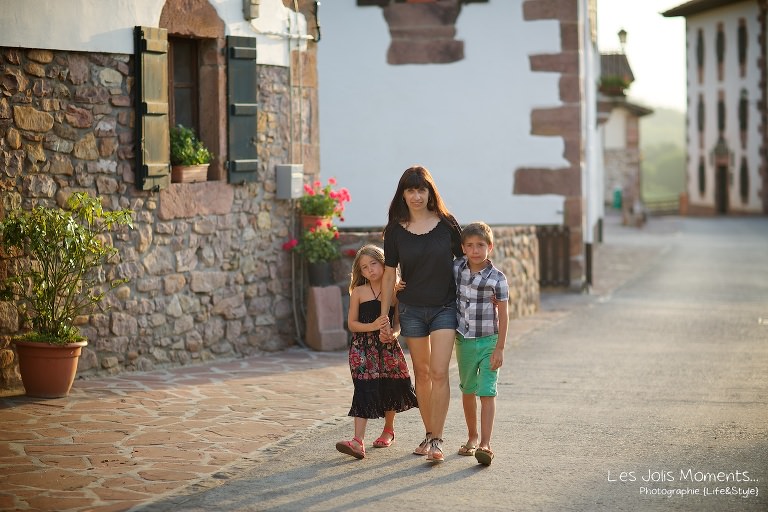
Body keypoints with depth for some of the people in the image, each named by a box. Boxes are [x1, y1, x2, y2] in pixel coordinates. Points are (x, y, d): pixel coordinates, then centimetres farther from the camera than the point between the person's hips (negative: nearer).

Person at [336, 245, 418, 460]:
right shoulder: (358, 292, 1)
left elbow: (398, 321, 3)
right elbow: (352, 323, 0)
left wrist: (393, 334, -19)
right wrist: (372, 326, -17)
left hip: (388, 347, 2)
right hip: (363, 348, -2)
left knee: (390, 389, 12)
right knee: (364, 390, -12)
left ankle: (388, 430, 39)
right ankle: (358, 441, -19)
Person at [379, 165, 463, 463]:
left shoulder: (446, 224, -3)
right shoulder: (396, 230, 0)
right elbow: (390, 273, 5)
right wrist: (384, 315, 4)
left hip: (445, 307, -2)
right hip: (411, 309, 2)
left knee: (439, 372, -12)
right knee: (421, 373, 10)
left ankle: (436, 440, -11)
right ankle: (428, 434, 21)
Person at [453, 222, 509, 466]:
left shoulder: (497, 279, -12)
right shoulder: (456, 268, -1)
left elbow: (503, 316, -9)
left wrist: (499, 349, -12)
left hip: (488, 341, -4)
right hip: (464, 340, 4)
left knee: (487, 393, -10)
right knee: (468, 391, 15)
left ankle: (485, 445, -14)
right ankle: (472, 437, 30)